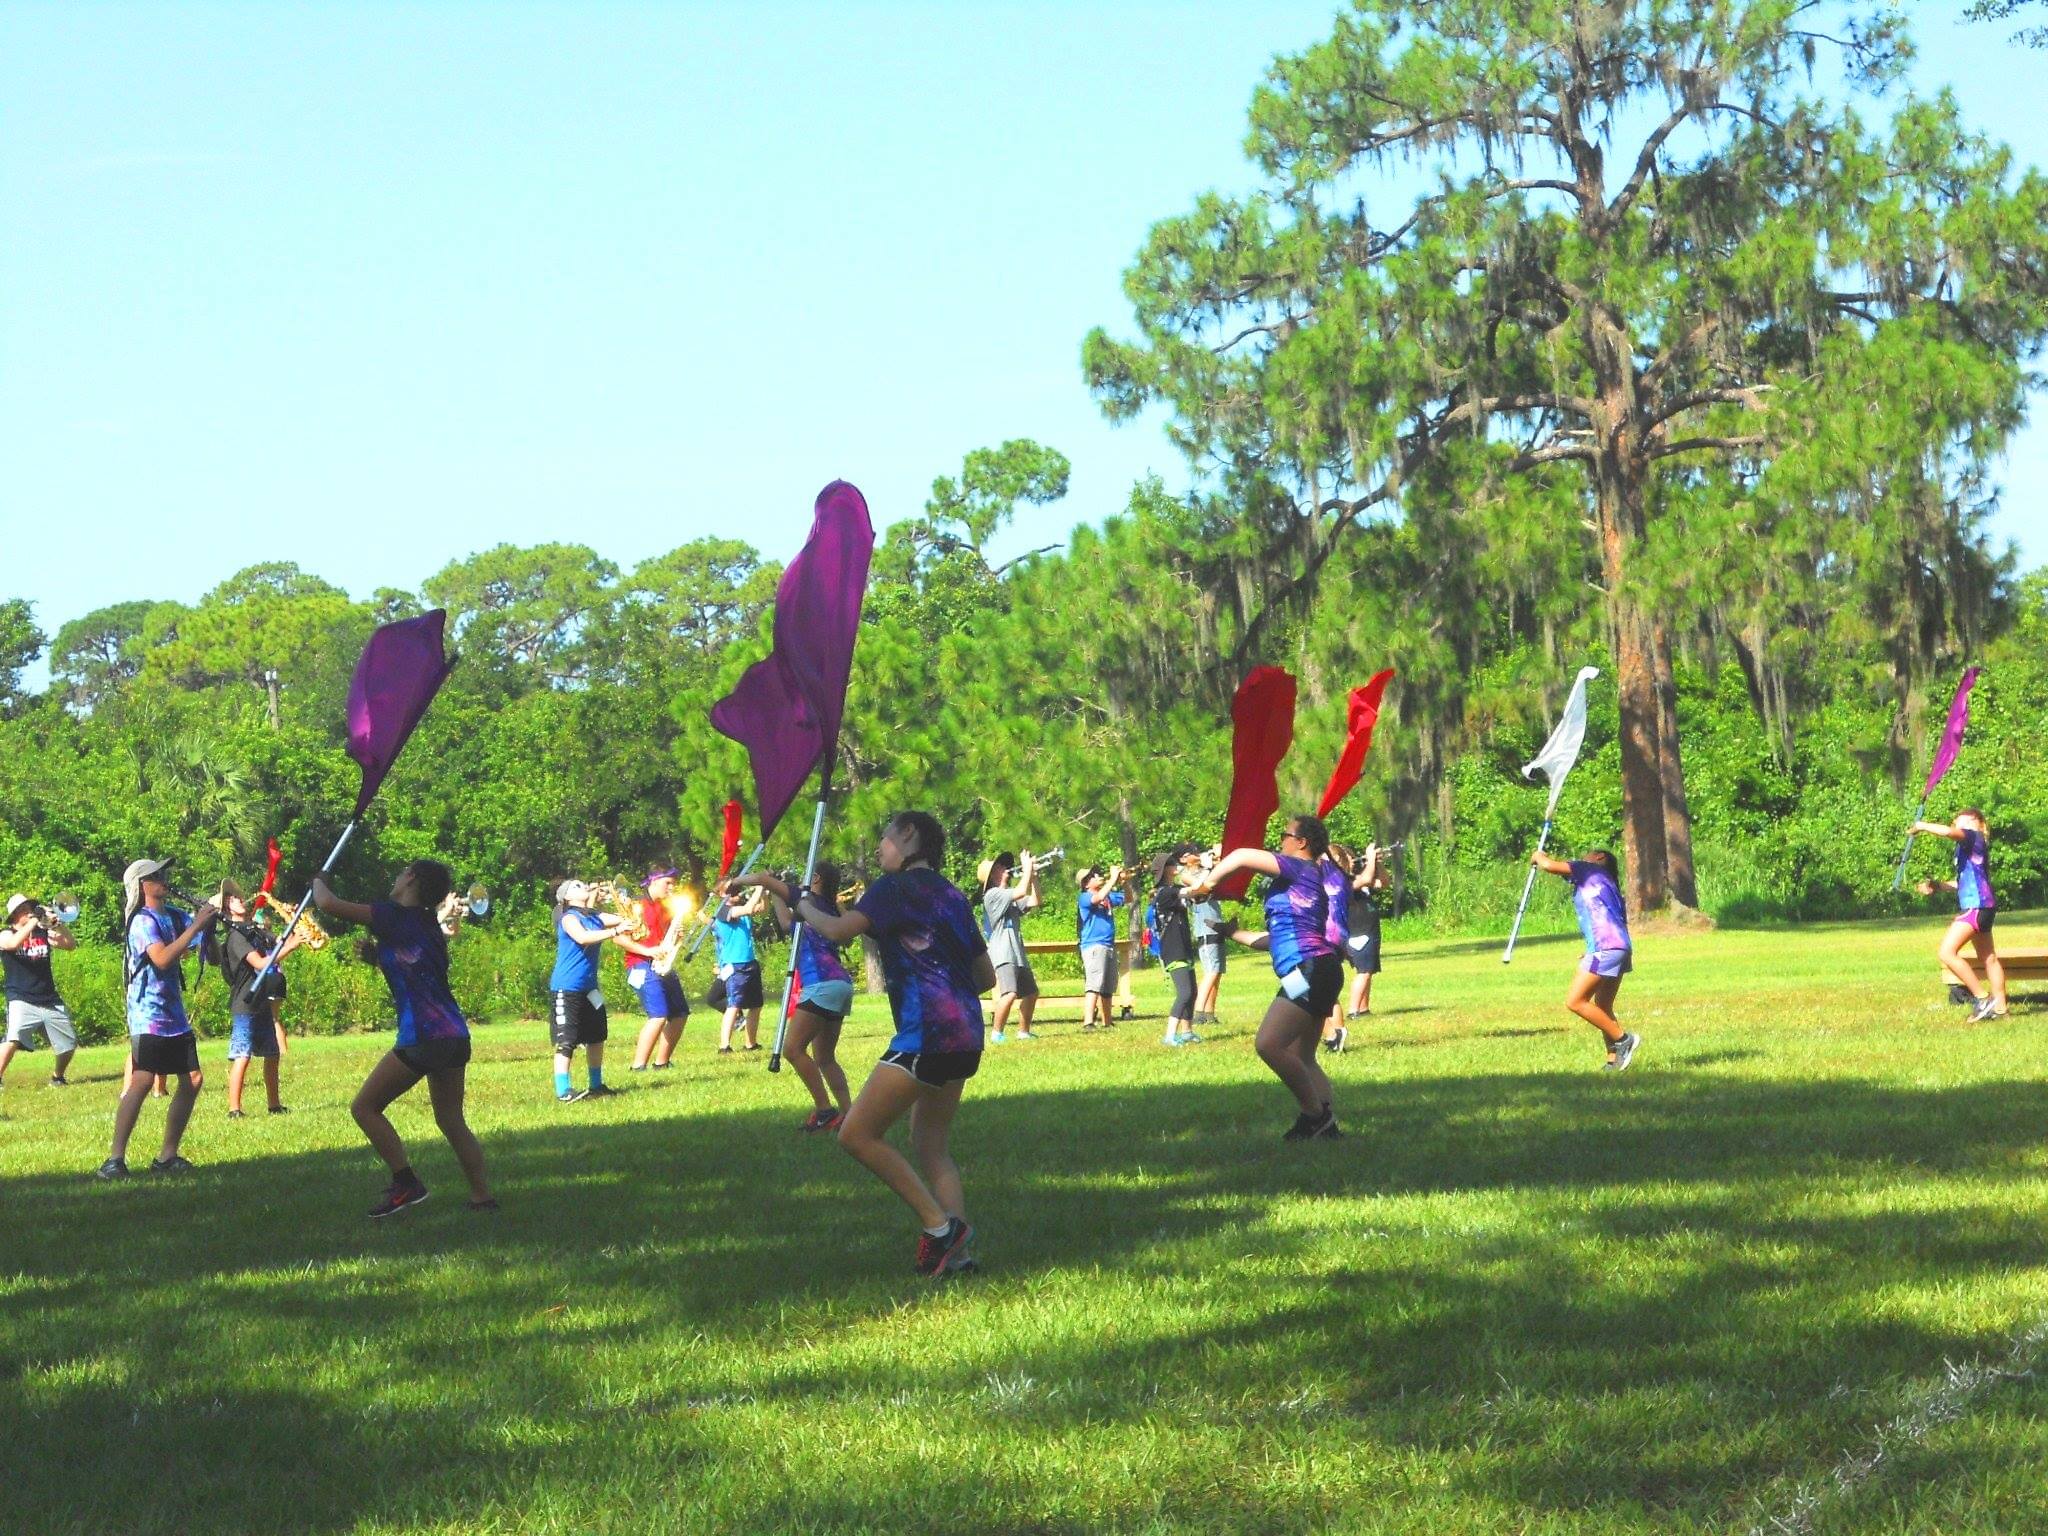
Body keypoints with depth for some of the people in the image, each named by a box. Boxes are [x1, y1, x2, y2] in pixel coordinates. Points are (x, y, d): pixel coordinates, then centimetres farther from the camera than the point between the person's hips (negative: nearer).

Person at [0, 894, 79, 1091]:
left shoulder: (44, 933, 11)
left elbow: (71, 944, 1)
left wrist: (57, 924, -12)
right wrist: (34, 921, -19)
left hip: (50, 1001, 5)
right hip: (22, 1001, -5)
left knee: (69, 1044, 10)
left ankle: (57, 1077, 33)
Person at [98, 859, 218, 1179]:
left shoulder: (173, 916, 12)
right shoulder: (143, 921, -13)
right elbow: (162, 958, -27)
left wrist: (214, 909, -10)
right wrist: (195, 926, -24)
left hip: (174, 1015, 9)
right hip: (149, 1015, -9)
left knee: (192, 1079, 7)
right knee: (143, 1080, -18)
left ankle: (168, 1156, 13)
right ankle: (115, 1159, -20)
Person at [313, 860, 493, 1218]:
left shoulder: (393, 916, -5)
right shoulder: (427, 924, 18)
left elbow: (328, 903, -6)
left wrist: (318, 882, 15)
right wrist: (378, 955, 19)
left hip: (421, 1038, -8)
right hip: (456, 1036, 8)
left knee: (365, 1107, 3)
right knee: (451, 1120, 17)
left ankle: (405, 1183, -3)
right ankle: (482, 1197, 13)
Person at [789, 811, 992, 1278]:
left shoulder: (896, 886, -3)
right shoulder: (951, 895, 20)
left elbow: (839, 930, -14)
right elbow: (986, 976, 22)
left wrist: (805, 907, 4)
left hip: (926, 1035, -9)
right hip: (966, 1037, 9)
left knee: (857, 1134, -3)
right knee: (931, 1146, 15)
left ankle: (939, 1224, -8)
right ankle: (955, 1251, 3)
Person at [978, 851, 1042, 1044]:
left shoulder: (1010, 898, 20)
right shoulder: (993, 894, -10)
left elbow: (1034, 901, 16)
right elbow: (1021, 892, -21)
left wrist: (1033, 876, 10)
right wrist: (1027, 867, -11)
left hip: (1018, 954, 10)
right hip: (1003, 954, -10)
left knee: (1031, 992, 18)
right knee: (1009, 993, -25)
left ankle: (1024, 1032, 28)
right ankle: (996, 1034, -20)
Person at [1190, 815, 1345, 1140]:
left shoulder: (1300, 869, -3)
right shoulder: (1311, 878, 25)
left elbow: (1241, 856, -14)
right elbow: (1279, 938, 32)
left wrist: (1208, 881, -1)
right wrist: (1237, 935, 36)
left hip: (1309, 970, -11)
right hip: (1318, 974, 11)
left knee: (1269, 1044, -17)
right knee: (1302, 1059, 12)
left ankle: (1315, 1113, -11)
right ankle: (1327, 1126, 7)